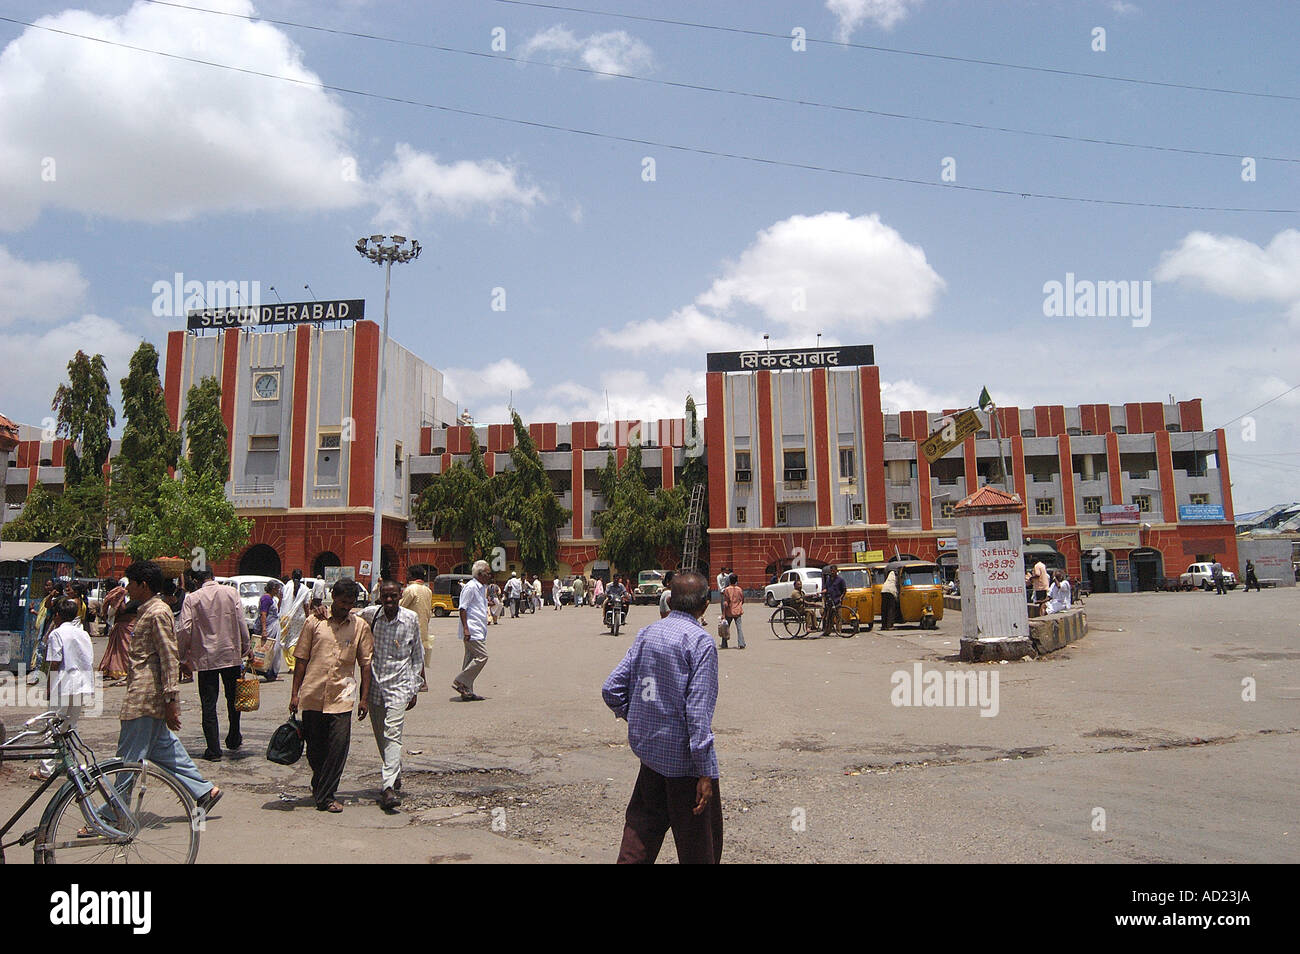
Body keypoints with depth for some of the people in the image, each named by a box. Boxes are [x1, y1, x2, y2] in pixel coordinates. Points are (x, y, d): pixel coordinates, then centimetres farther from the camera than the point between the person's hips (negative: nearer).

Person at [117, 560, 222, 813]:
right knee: (164, 749, 13)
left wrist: (171, 700, -21)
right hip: (145, 696, 10)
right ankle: (205, 791, 16)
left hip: (146, 697, -10)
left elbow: (170, 658, -19)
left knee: (128, 758, -1)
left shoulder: (157, 613, -14)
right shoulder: (147, 611, 17)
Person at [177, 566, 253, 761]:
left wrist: (183, 657, 3)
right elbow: (241, 622, -2)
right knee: (233, 698, 18)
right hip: (231, 654, 2)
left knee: (208, 705, 4)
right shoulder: (231, 592, -2)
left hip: (205, 658, -2)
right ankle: (234, 739, 31)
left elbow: (184, 630, -10)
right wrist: (247, 648, 7)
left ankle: (214, 750, 3)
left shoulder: (193, 599, -7)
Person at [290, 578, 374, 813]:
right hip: (313, 695, 1)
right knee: (314, 747, 11)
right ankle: (318, 784, 36)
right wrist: (295, 693, 3)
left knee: (339, 747, -8)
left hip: (342, 697, -1)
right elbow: (301, 659, 7)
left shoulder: (360, 626, 4)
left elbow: (365, 663, 6)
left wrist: (364, 698, 2)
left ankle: (326, 796, 4)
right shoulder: (314, 622, 3)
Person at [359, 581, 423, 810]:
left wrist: (415, 688, 4)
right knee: (381, 737, 12)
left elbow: (417, 655, 5)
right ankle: (395, 776, 31)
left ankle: (389, 787, -18)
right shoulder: (369, 614, 0)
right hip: (375, 685, 3)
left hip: (399, 684, -3)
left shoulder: (411, 618, -3)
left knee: (392, 734, -14)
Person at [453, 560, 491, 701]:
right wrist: (465, 629, -22)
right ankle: (460, 682, -6)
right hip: (472, 631, -10)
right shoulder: (470, 587, -12)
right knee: (482, 656, -13)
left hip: (479, 631, 10)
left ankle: (467, 692, 13)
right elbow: (462, 608, -16)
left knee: (471, 659, 10)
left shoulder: (482, 587, 18)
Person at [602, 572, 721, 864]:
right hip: (683, 756, -6)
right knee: (698, 840, 9)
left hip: (649, 749, 6)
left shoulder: (646, 634, 3)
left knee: (643, 824, 20)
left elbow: (611, 690, 3)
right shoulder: (700, 641, -16)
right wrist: (707, 771, -18)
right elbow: (698, 710, -21)